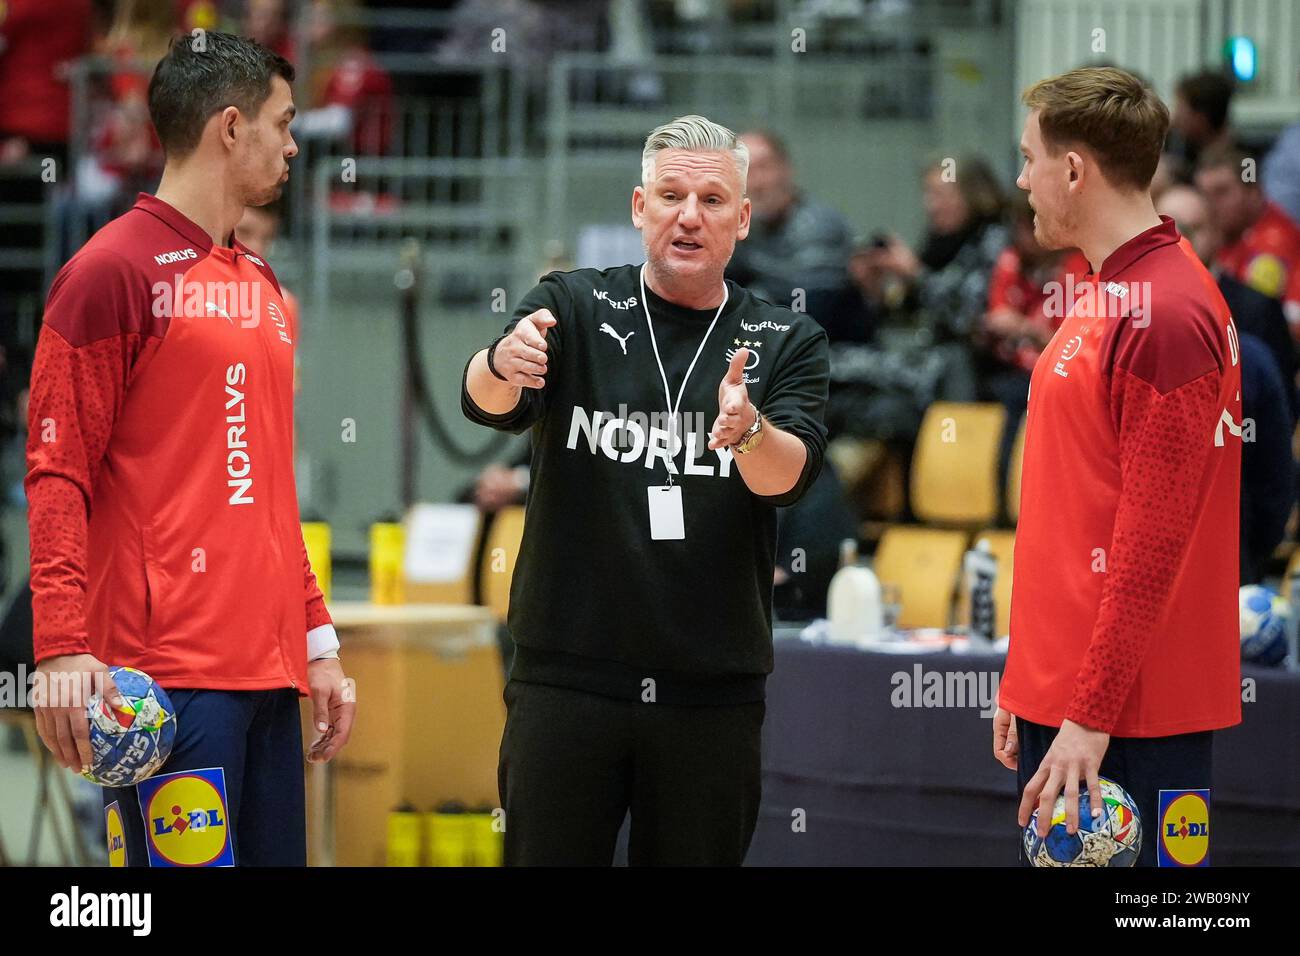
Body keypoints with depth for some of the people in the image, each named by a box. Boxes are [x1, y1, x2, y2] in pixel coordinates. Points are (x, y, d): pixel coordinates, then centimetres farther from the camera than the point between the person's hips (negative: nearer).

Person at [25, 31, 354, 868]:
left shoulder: (262, 288, 19)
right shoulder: (114, 271, -4)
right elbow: (58, 476, -8)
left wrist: (319, 642, 18)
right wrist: (63, 649, -17)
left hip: (270, 672, 8)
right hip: (170, 670, -8)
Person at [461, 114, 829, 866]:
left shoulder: (787, 344, 6)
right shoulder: (574, 309, 3)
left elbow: (791, 476, -11)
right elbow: (486, 404, -15)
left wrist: (748, 432, -35)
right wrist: (503, 366, -40)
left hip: (713, 691, 1)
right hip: (569, 680, -1)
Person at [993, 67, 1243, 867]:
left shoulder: (1166, 315, -16)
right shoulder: (1106, 298, 14)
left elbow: (1152, 540, -20)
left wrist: (1092, 714, -20)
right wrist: (1030, 682, 19)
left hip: (1135, 717, -9)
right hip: (1061, 695, 9)